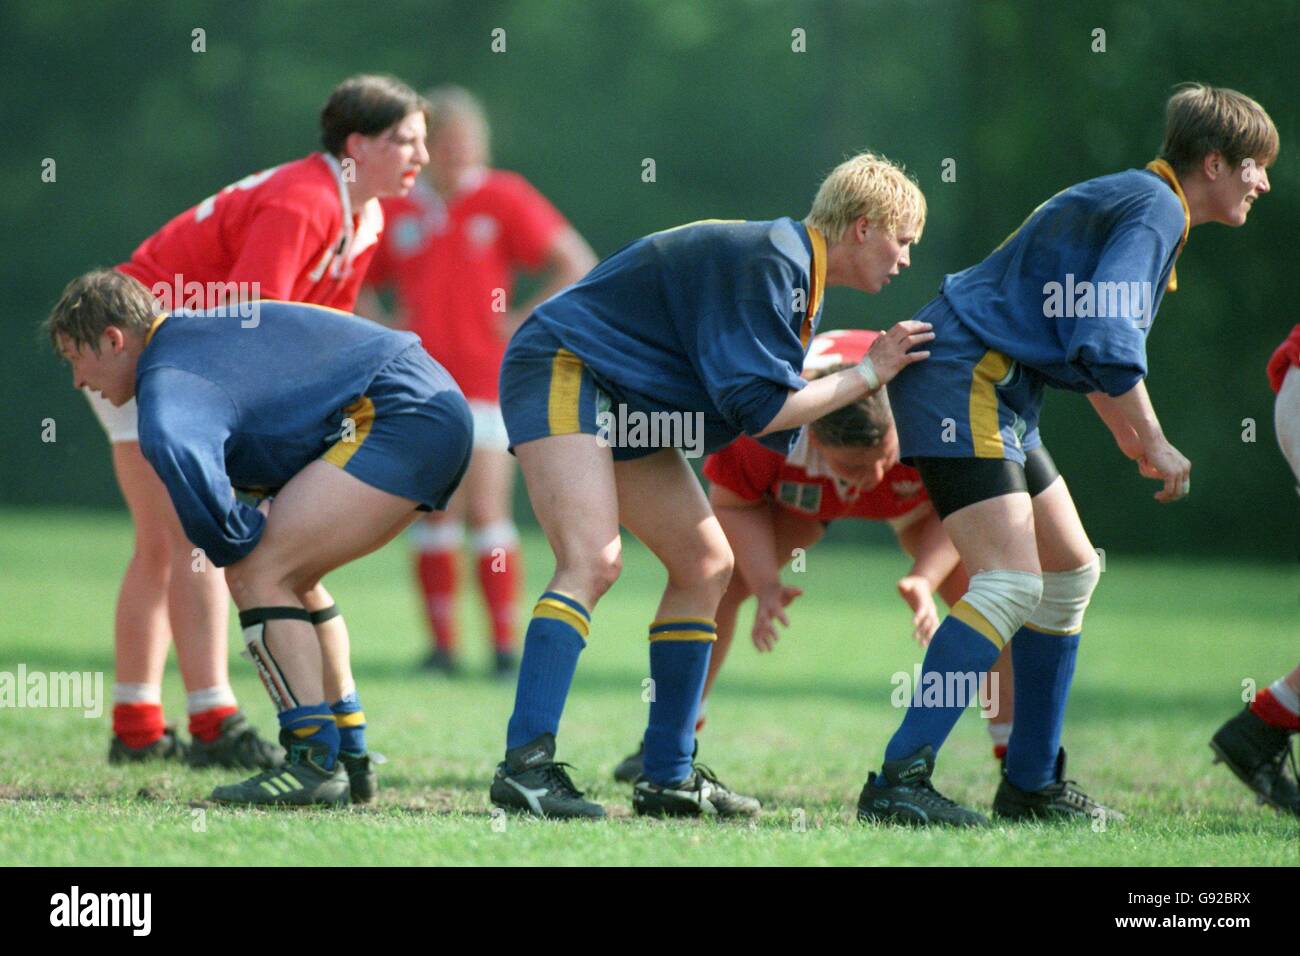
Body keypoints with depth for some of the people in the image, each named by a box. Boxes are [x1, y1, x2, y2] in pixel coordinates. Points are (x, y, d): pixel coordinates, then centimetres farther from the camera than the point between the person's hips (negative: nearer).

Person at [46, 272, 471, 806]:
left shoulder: (169, 379, -14)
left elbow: (173, 448, -37)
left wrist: (233, 545, -18)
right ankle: (347, 755, 22)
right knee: (288, 577, 21)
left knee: (257, 575, -15)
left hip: (397, 416, -11)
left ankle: (316, 764, -17)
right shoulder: (198, 332, 20)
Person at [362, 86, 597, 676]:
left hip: (487, 378, -3)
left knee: (487, 512, -8)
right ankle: (442, 643, 5)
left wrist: (526, 320, -3)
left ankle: (506, 644, -3)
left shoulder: (504, 198, 1)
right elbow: (355, 285, 24)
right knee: (436, 513, 0)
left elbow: (577, 265, 3)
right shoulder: (396, 210, 9)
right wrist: (383, 330, 7)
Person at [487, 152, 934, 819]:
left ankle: (667, 777, 12)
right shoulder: (770, 261, -20)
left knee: (706, 565, 9)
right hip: (562, 370, -11)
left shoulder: (796, 271, 12)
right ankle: (525, 765, -31)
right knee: (593, 561, -25)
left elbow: (771, 414, 12)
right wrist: (867, 374, -14)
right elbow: (757, 408, -22)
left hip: (625, 406, 11)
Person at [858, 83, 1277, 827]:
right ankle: (898, 782, -25)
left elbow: (1087, 339, 33)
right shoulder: (1154, 210, -11)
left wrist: (1129, 438, 31)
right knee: (1010, 585, -19)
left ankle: (1033, 783, 21)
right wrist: (1155, 445, -11)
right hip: (962, 382, -11)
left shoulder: (1140, 202, 22)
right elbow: (1107, 343, -22)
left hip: (996, 394, 11)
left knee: (1071, 570, 17)